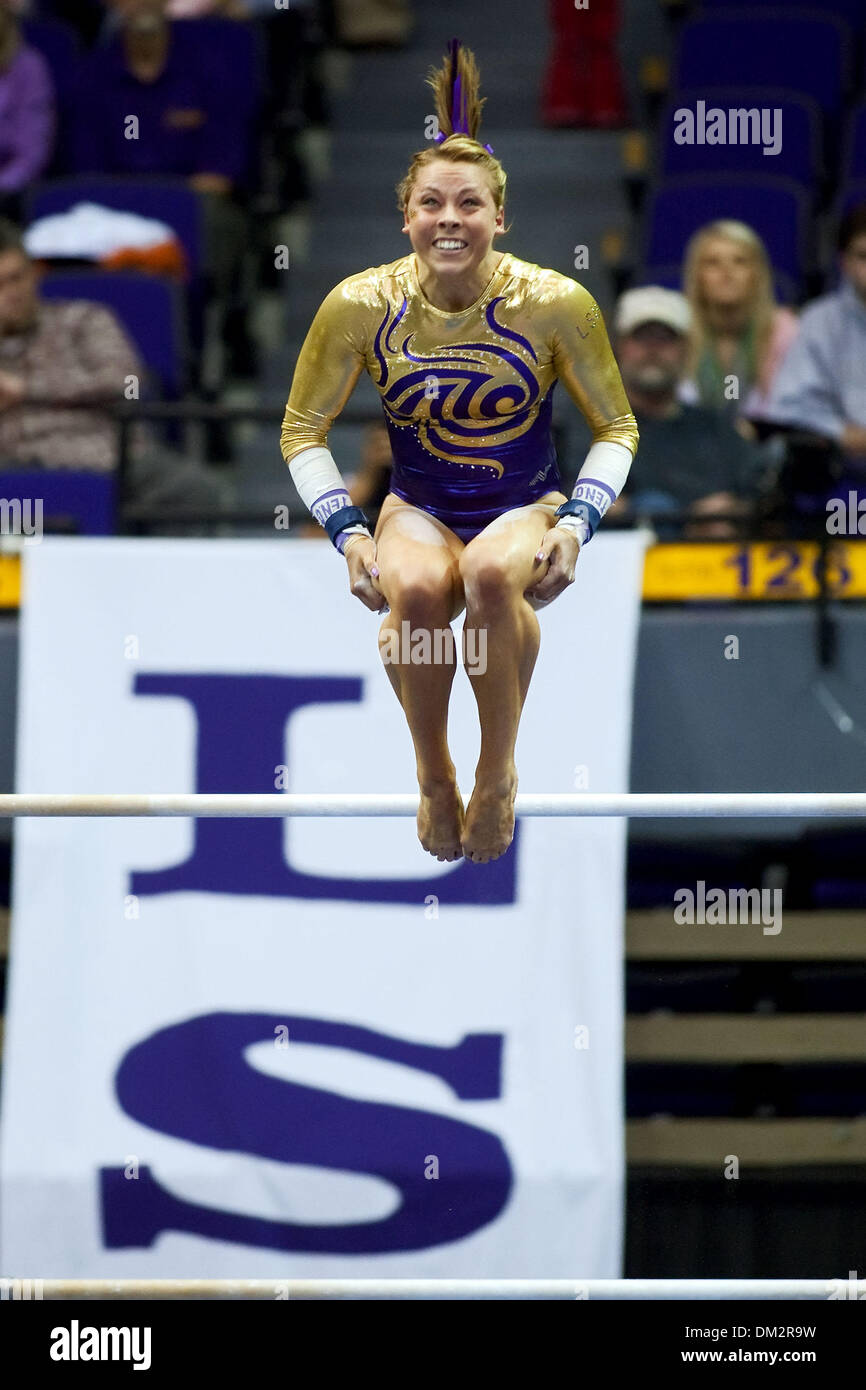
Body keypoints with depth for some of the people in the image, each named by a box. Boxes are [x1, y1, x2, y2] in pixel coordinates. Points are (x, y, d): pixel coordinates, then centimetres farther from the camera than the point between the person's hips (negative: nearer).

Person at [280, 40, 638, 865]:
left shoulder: (553, 304, -13)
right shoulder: (363, 305, -11)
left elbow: (616, 427, 1)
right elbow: (303, 431, 2)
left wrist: (575, 524, -14)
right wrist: (346, 531, -12)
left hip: (527, 507, -1)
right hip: (417, 509, 1)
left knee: (491, 573, -38)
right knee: (416, 589, -36)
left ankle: (499, 772, -15)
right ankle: (432, 776, -9)